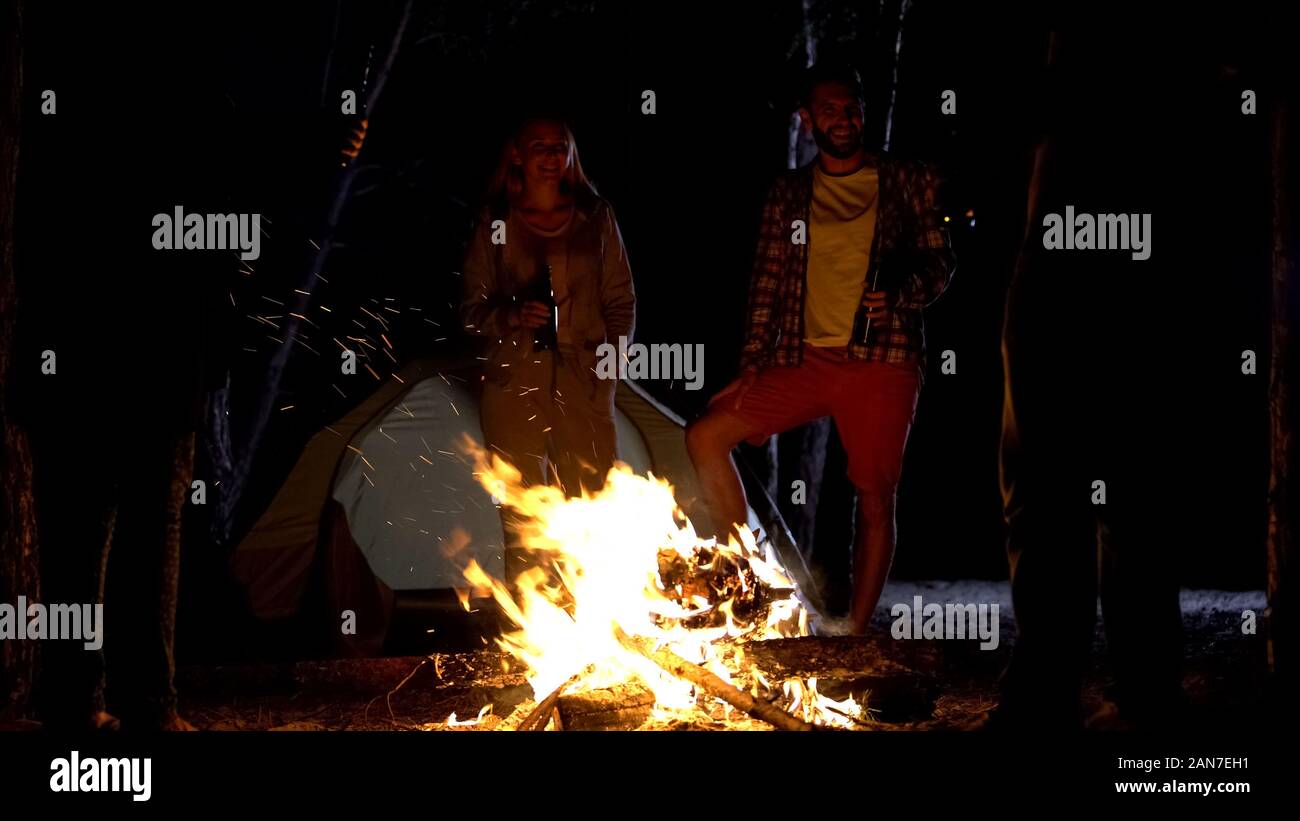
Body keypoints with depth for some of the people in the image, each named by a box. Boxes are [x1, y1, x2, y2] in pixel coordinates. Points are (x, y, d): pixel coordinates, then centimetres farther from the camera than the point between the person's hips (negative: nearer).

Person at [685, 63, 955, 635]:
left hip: (882, 359, -3)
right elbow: (767, 283, 12)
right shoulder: (787, 195, 12)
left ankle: (856, 635, 4)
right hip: (805, 359, 3)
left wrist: (899, 294, -15)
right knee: (706, 436, -7)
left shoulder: (908, 183, 6)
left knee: (875, 496, -3)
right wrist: (753, 364, 4)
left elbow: (940, 265, 6)